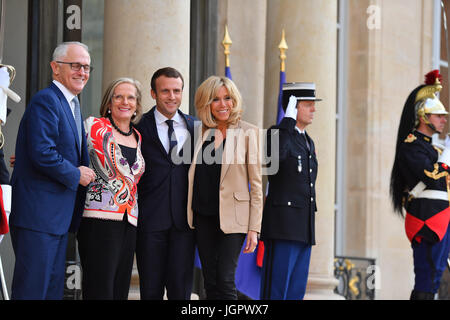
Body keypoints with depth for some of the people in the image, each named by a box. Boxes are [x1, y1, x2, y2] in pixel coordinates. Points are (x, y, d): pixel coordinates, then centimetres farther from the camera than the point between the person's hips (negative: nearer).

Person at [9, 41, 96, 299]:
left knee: (54, 289, 11)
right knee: (32, 290, -8)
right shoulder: (46, 101, -13)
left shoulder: (72, 105, 19)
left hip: (59, 219, 10)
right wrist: (76, 175, -11)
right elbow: (42, 154, -22)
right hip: (38, 214, -10)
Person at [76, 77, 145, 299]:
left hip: (128, 222, 6)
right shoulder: (94, 126, 0)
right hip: (99, 218, -6)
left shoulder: (137, 137, 17)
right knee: (99, 290, -11)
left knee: (120, 290, 4)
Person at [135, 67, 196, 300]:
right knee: (151, 290, 3)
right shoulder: (140, 128, 0)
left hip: (184, 219, 2)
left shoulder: (194, 127, 10)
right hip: (151, 219, -2)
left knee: (181, 289, 3)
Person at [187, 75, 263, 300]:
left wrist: (254, 228, -7)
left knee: (225, 280, -13)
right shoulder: (200, 132, 10)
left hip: (232, 218, -4)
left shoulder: (247, 132, -2)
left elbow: (256, 183, -2)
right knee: (210, 283, 5)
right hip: (203, 217, 4)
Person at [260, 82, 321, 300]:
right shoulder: (277, 133, -6)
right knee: (275, 292, -8)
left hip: (303, 231, 8)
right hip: (282, 226, -8)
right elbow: (276, 154, -31)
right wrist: (289, 118, -24)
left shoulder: (308, 142, 20)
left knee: (296, 292, 8)